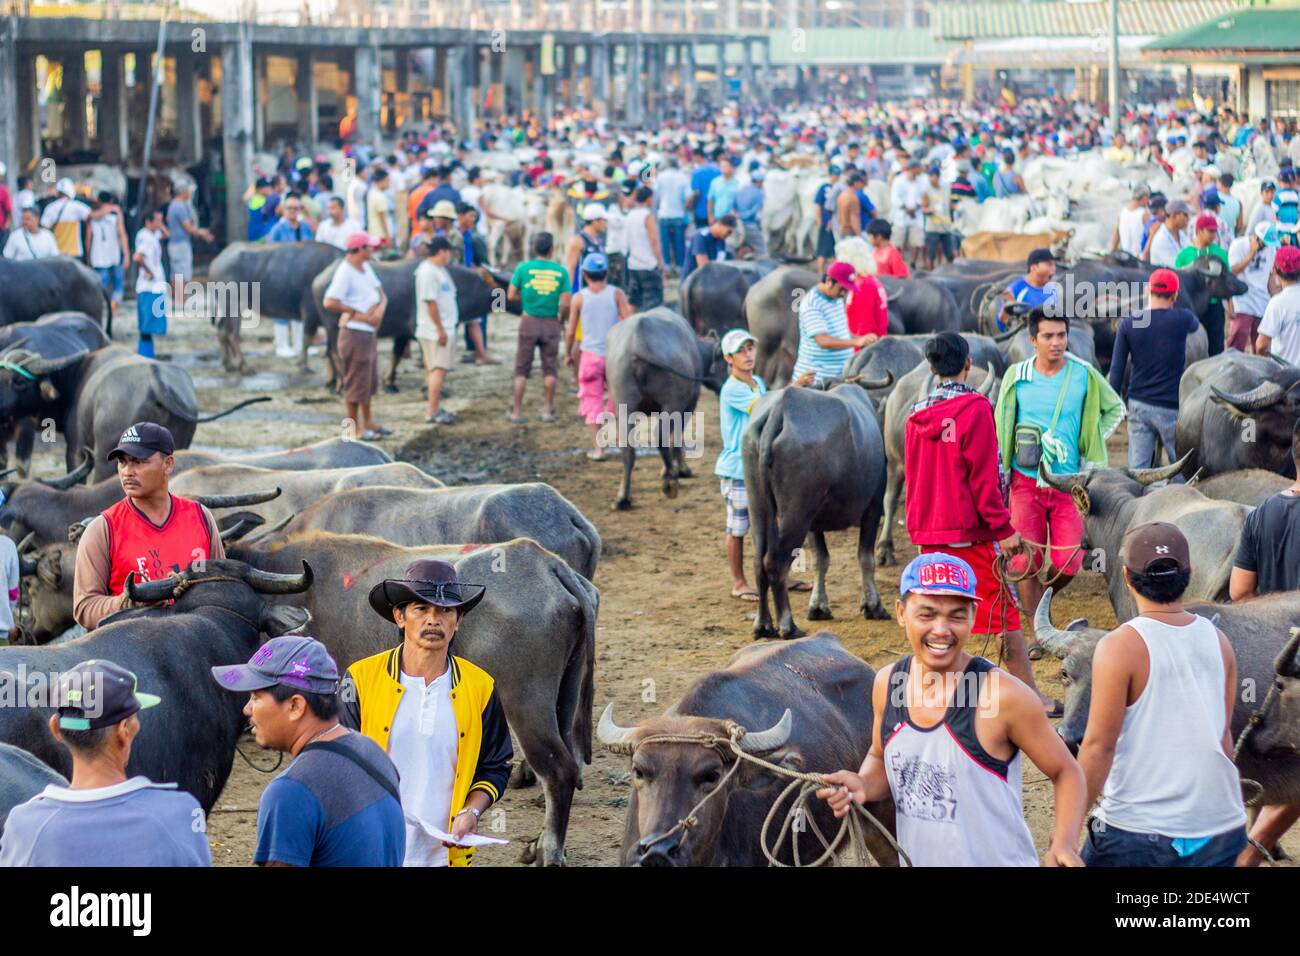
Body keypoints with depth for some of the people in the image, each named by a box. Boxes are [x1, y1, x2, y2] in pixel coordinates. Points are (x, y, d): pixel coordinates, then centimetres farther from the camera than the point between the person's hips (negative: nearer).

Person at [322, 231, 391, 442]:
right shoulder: (345, 272, -19)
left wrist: (380, 308, -9)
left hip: (370, 331, 10)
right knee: (356, 382, -1)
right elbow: (330, 302, -27)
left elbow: (381, 293, 12)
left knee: (370, 380, 19)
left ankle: (368, 422, 32)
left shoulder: (366, 267, 10)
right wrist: (356, 313, -21)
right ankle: (353, 428, 7)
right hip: (355, 332, -10)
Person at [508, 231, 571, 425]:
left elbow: (511, 296, -3)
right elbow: (566, 303, -8)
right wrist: (561, 315, 11)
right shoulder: (560, 271, -6)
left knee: (522, 369, 8)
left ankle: (517, 412, 11)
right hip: (551, 324, 0)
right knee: (549, 369, 12)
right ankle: (548, 410, 15)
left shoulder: (523, 268, -6)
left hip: (529, 321, 0)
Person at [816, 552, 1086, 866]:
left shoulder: (1002, 694, -19)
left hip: (998, 861, -5)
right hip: (913, 859, 5)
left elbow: (1065, 772, -8)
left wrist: (1063, 846, -23)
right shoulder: (887, 683, -5)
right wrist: (862, 786, -8)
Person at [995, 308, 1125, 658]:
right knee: (1026, 561, -4)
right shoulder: (1016, 377, -1)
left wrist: (1092, 445, 5)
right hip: (1025, 480, 0)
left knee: (1068, 562, -5)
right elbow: (1000, 431, 6)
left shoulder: (1084, 375, -1)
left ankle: (1037, 599, 27)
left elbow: (1115, 409, 16)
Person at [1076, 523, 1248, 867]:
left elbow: (1099, 745, -13)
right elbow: (1223, 735, 12)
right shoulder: (1217, 641, 4)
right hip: (1219, 830, 5)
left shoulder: (1121, 647, -12)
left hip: (1137, 832, -5)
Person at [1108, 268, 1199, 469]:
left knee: (1136, 469, 2)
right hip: (1171, 408, -2)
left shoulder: (1128, 324, -3)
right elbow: (1195, 325, 19)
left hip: (1138, 405, 2)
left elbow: (1116, 369, -3)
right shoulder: (1182, 319, -8)